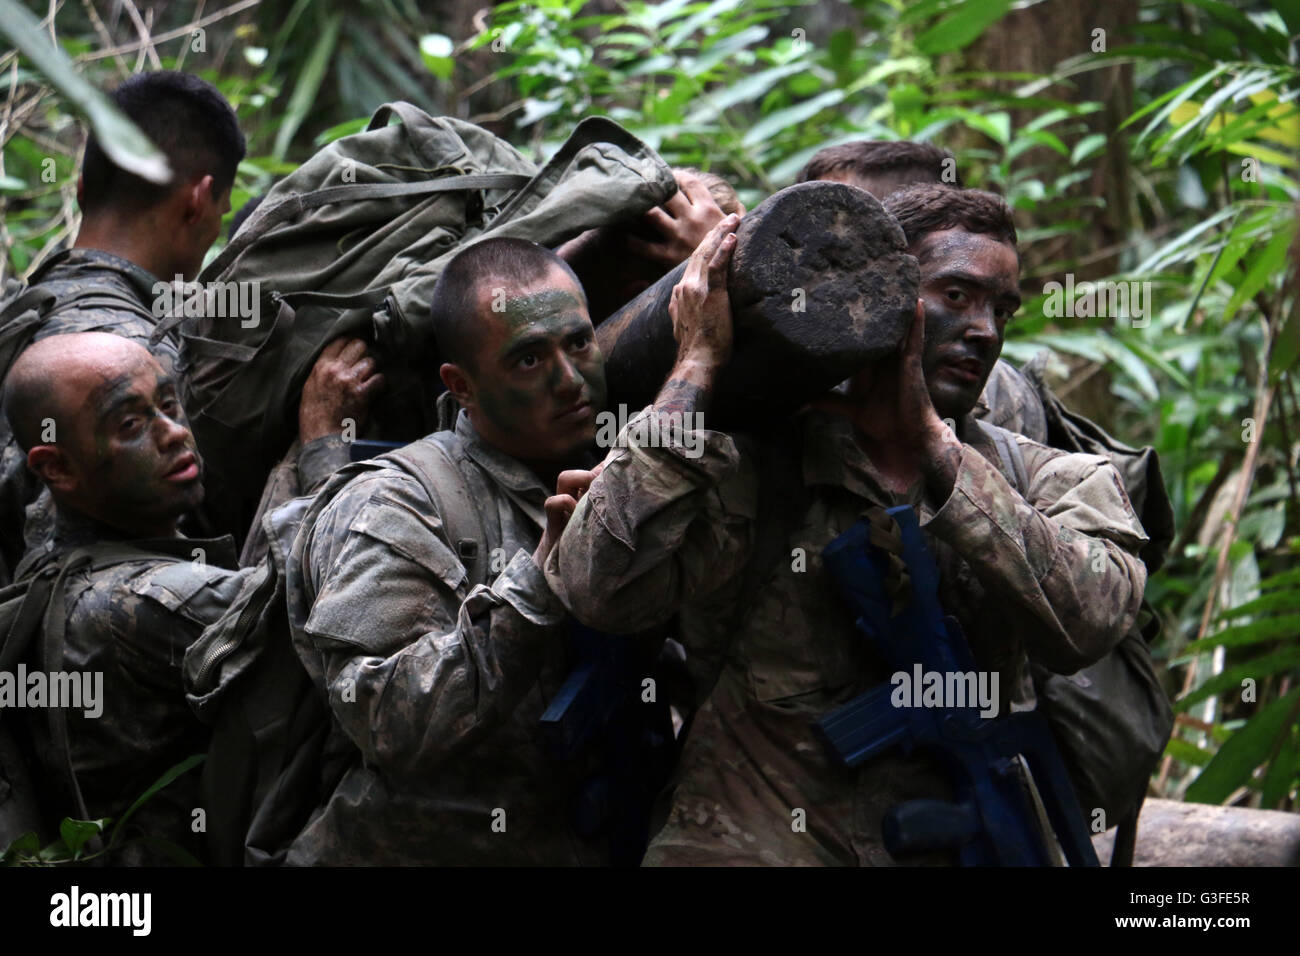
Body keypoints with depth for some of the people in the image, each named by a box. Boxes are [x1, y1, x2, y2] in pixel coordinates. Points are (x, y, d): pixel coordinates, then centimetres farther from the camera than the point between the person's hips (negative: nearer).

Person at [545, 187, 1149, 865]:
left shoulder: (1049, 479, 15)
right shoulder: (750, 467, 8)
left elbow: (1084, 621, -7)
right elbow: (598, 590, -9)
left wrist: (933, 442, -5)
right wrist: (698, 363, -4)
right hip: (747, 845, -2)